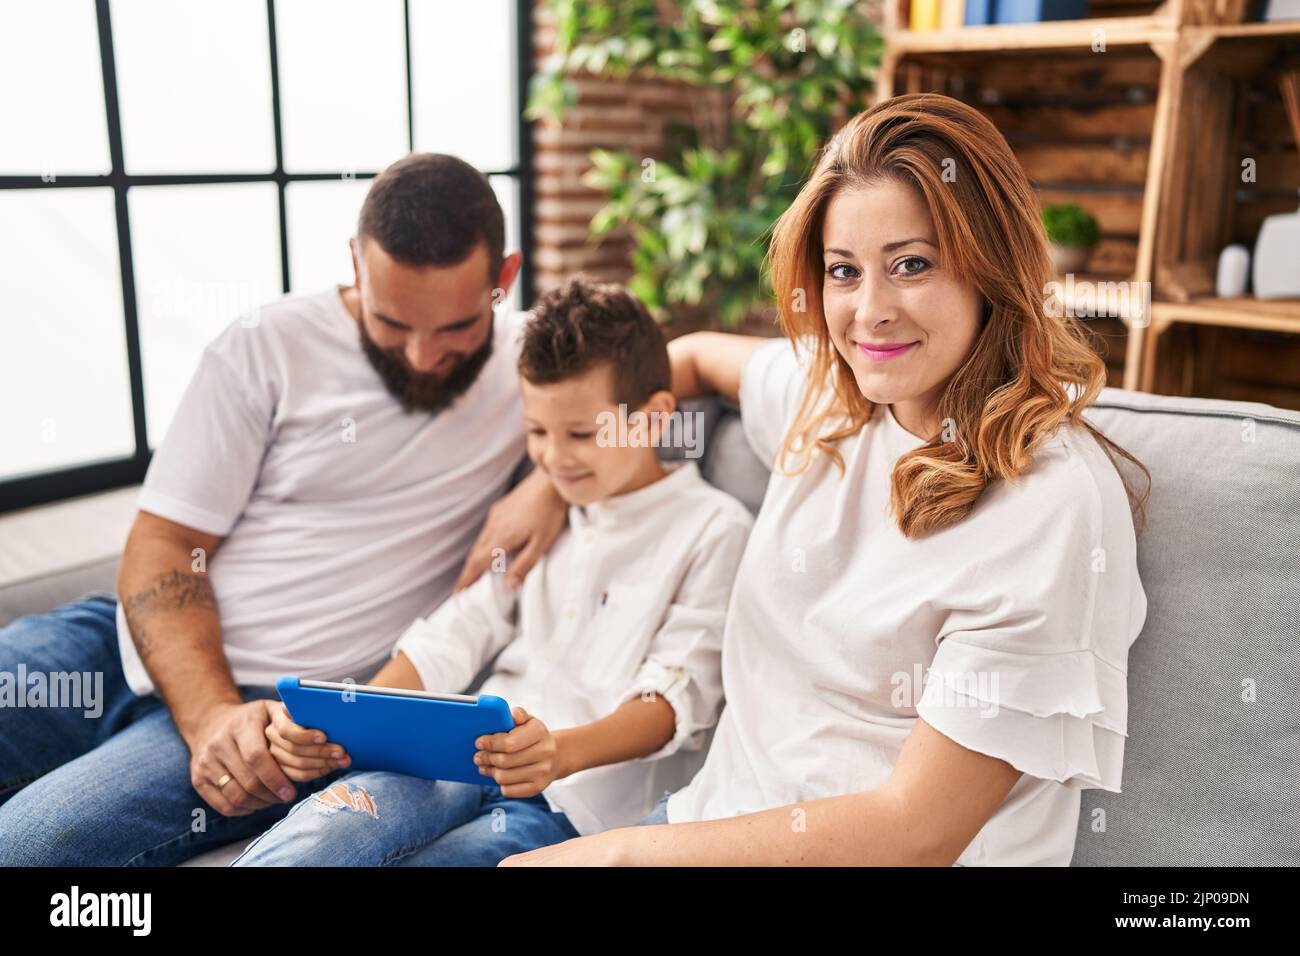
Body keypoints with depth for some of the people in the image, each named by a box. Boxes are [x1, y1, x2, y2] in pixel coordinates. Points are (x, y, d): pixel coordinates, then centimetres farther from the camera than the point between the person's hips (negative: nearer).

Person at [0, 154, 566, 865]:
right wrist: (209, 713, -19)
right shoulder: (267, 349, -1)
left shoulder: (532, 357, 1)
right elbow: (162, 549, -2)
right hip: (145, 643, 3)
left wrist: (553, 481, -15)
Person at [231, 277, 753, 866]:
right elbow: (456, 635, 15)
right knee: (293, 849, -27)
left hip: (584, 795, -4)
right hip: (474, 752, 5)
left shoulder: (713, 527, 1)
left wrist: (565, 750, -27)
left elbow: (677, 694, -7)